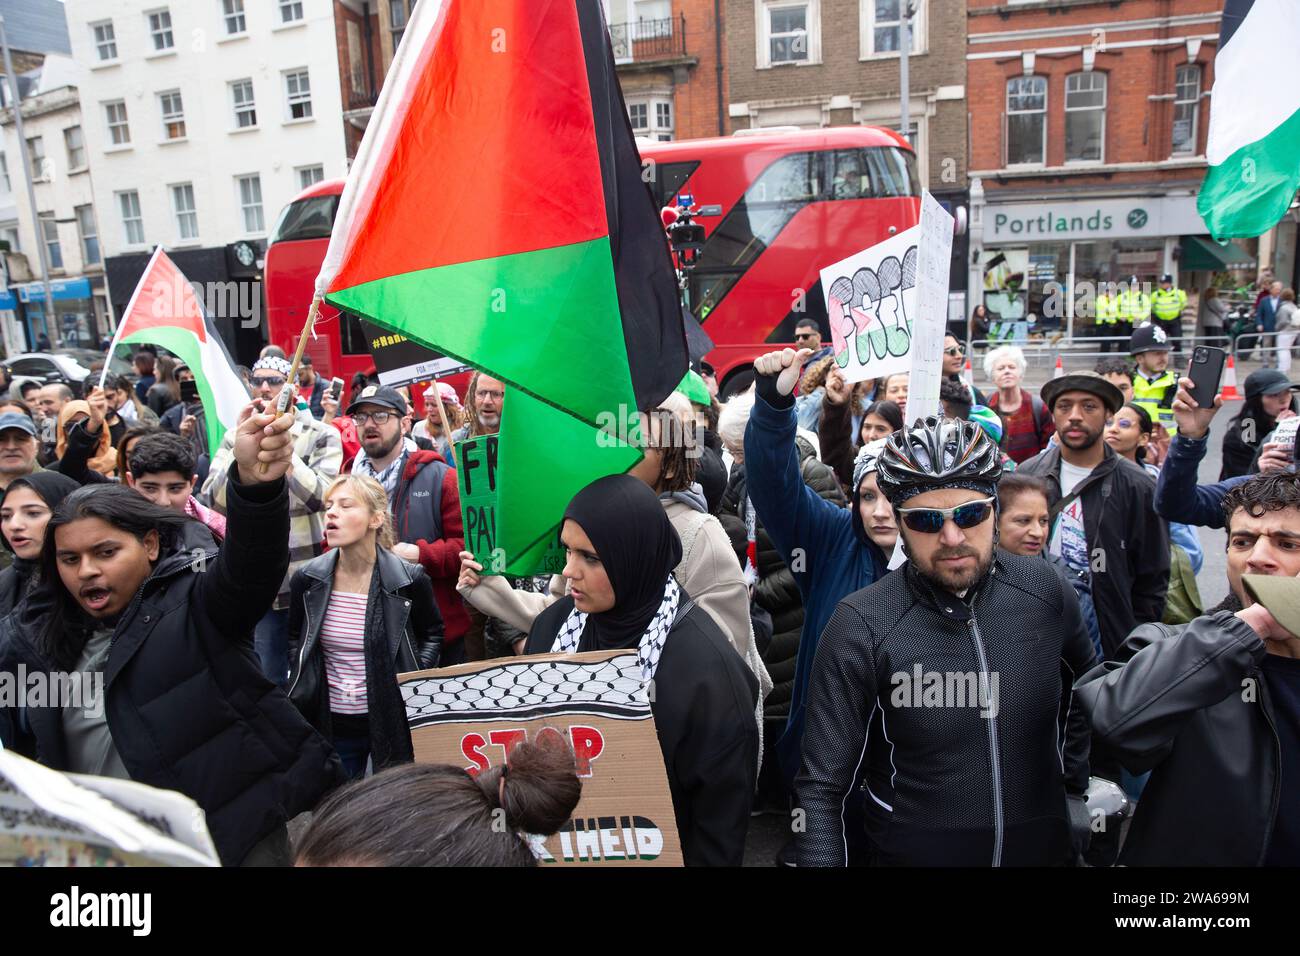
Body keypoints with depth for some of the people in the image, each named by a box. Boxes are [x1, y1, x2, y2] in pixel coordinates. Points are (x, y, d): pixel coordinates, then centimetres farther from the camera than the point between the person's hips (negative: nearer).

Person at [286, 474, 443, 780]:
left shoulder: (409, 579, -11)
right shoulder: (306, 579, -4)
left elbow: (432, 633, 6)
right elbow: (295, 639, 14)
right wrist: (304, 681, 3)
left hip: (393, 720, -2)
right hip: (329, 725, 2)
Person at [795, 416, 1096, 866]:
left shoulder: (1044, 589, -10)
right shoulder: (861, 626, -22)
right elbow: (822, 788, -18)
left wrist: (1076, 787, 6)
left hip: (1044, 846, 3)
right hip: (912, 853, -3)